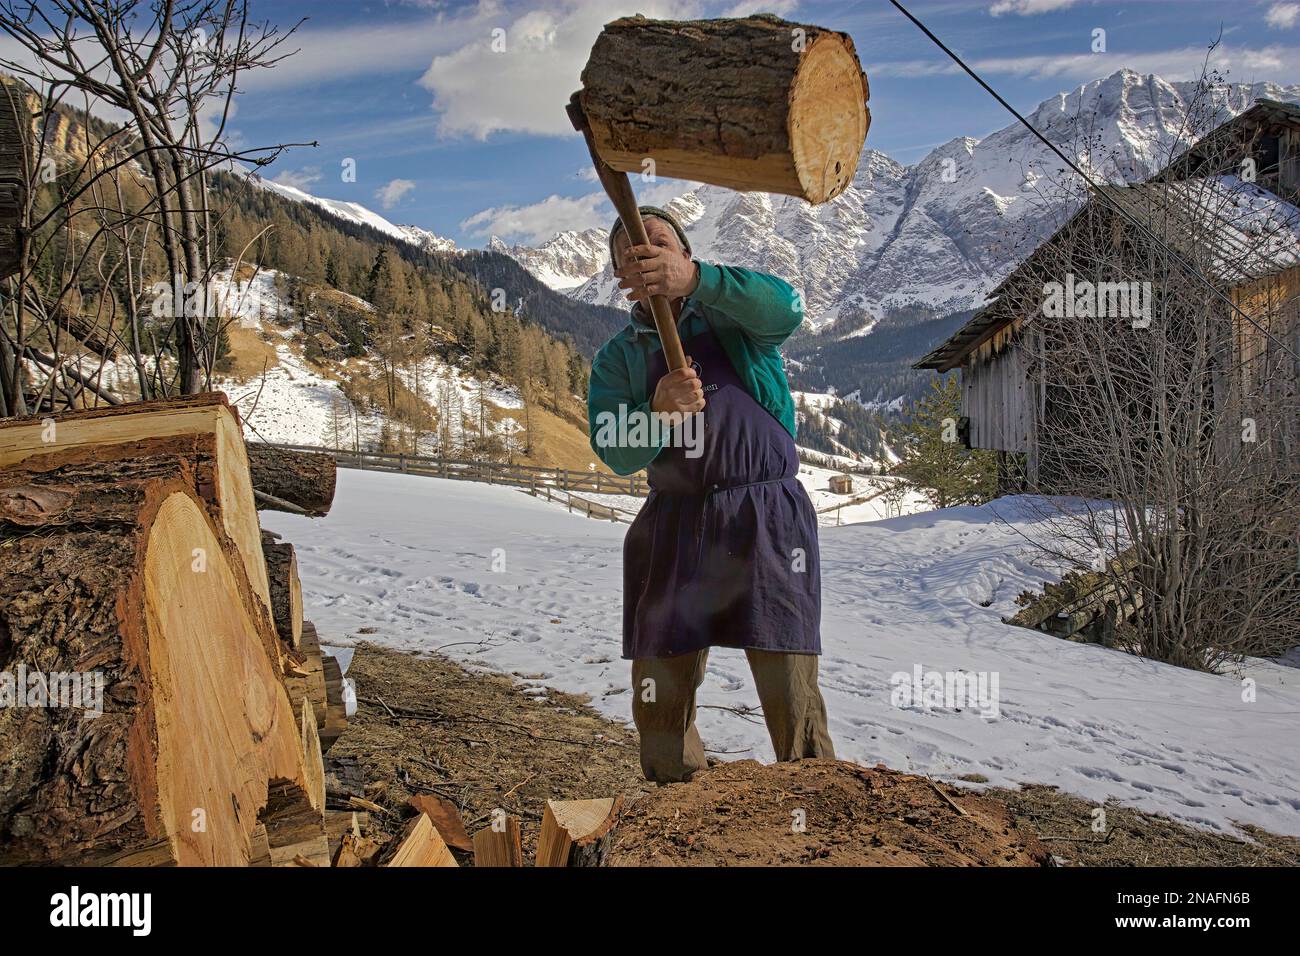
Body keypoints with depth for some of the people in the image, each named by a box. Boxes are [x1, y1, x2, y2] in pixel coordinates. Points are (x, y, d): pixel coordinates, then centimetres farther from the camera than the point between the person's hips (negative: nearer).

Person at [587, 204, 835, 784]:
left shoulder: (732, 312, 7)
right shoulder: (616, 358, 14)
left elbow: (783, 309, -18)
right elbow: (616, 452, -1)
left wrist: (692, 279, -33)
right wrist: (659, 410, -22)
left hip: (766, 515, -3)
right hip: (672, 523, 3)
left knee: (789, 690, -7)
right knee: (659, 702, 6)